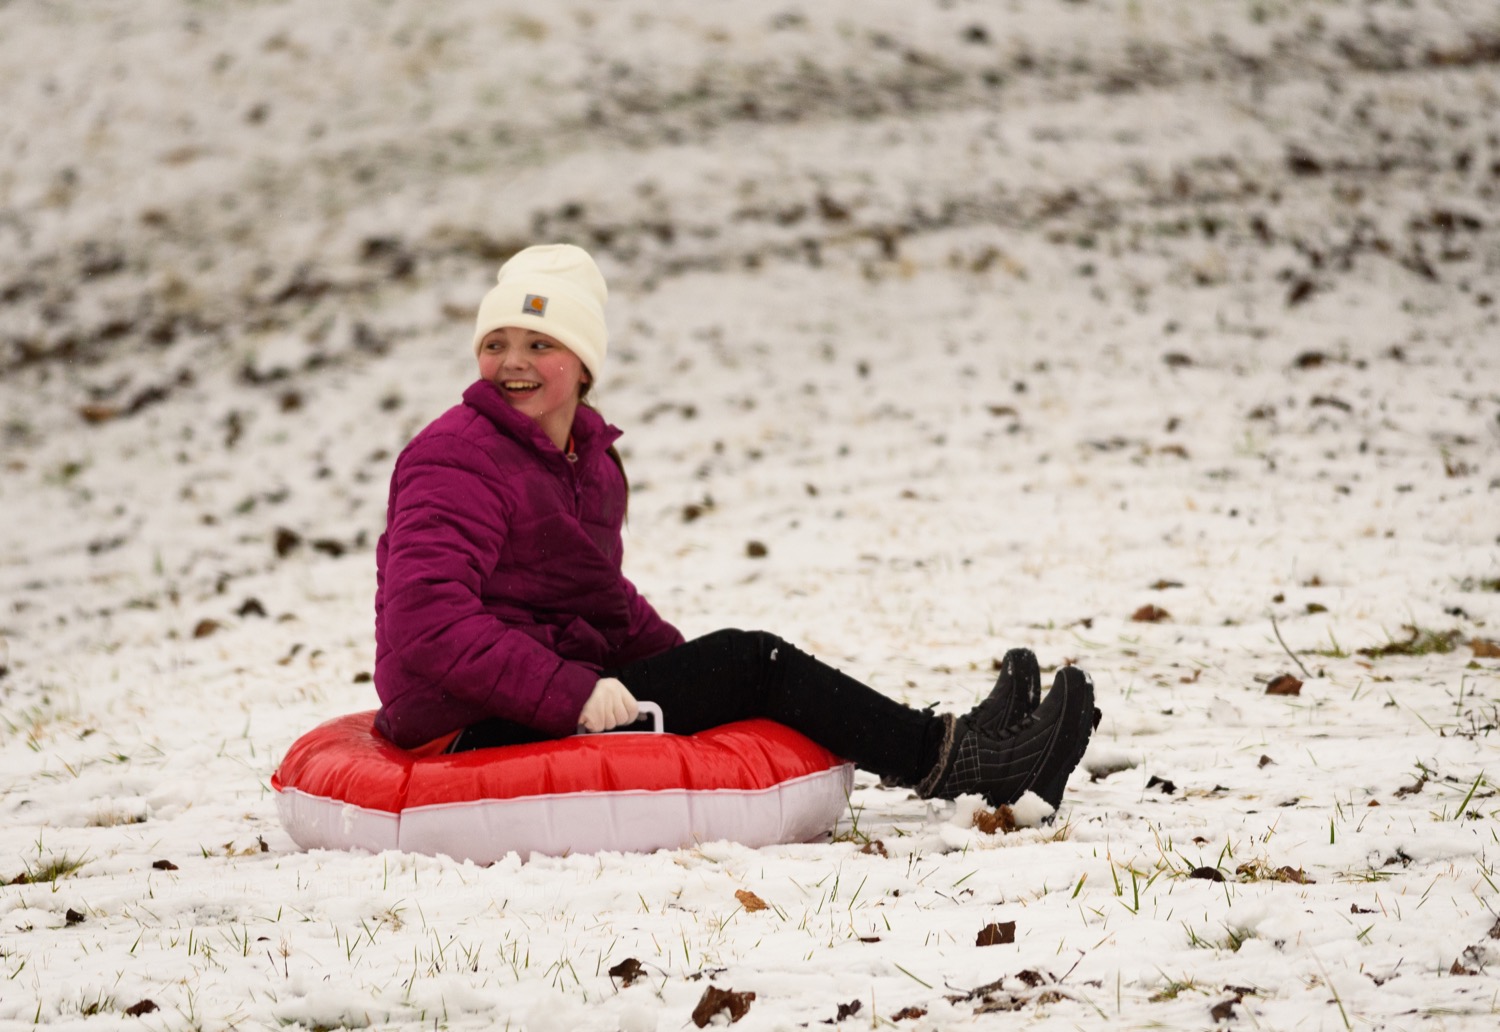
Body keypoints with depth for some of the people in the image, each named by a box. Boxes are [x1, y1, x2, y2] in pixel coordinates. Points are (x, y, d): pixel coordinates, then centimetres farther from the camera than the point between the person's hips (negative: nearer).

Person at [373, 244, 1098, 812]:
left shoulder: (590, 458, 13)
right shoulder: (458, 462, -15)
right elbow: (427, 622, -28)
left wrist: (683, 663, 9)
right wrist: (573, 692, -32)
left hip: (555, 689, 9)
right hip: (475, 736, -9)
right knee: (750, 663, -13)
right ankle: (950, 758, -5)